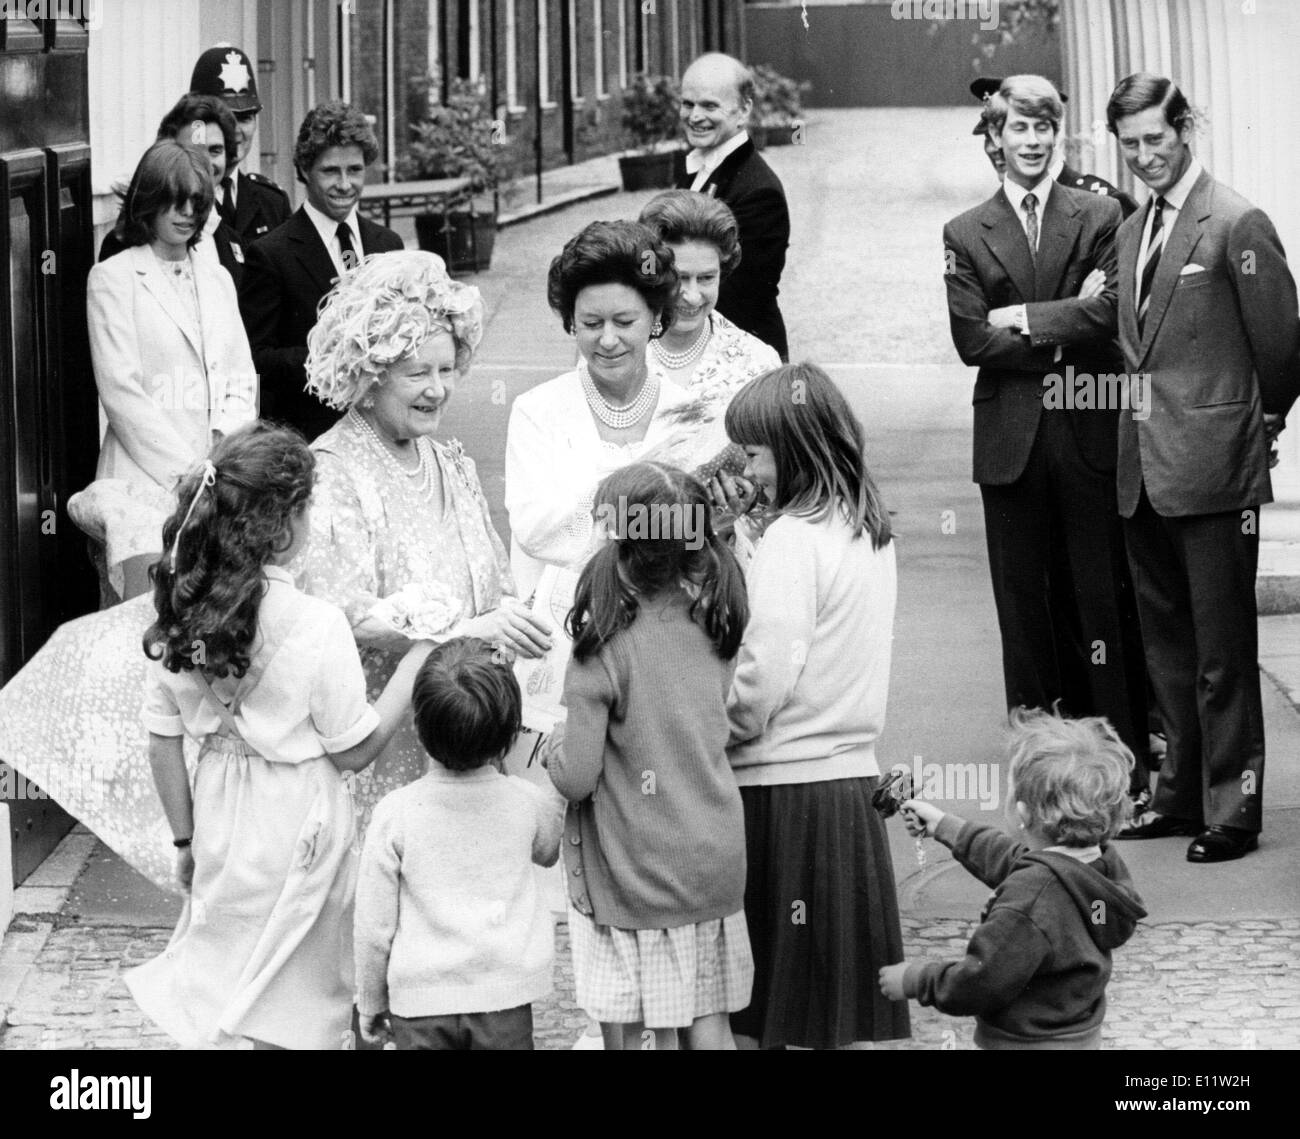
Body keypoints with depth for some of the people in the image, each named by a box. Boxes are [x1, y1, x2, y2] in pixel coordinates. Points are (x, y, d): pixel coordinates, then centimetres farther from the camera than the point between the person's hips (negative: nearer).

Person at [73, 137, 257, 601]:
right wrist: (187, 472, -11)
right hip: (147, 479, -5)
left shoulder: (217, 278, 21)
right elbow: (121, 393, -5)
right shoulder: (113, 278, 3)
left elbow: (242, 382, 17)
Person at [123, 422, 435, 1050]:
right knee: (289, 1024, 12)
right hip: (296, 828, -5)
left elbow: (163, 745, 1)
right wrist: (414, 665, -4)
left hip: (219, 814, 5)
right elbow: (354, 751, -12)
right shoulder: (315, 626, -23)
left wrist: (186, 840, 13)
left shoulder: (178, 614, -8)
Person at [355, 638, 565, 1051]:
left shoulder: (395, 814, -10)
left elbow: (374, 925, -3)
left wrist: (371, 1002, 9)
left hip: (420, 1000, -1)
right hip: (505, 998, 2)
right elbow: (549, 850, 21)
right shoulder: (527, 803, -5)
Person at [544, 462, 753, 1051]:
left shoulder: (603, 653, -17)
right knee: (709, 1024, 13)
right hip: (715, 864, 6)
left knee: (642, 1034, 2)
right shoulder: (711, 629, 0)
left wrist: (552, 749, 4)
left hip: (634, 879, -6)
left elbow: (577, 777, -16)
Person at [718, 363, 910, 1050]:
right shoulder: (872, 530, 10)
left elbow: (761, 679, -17)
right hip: (853, 773, 8)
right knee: (836, 1011, 11)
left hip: (783, 785, -8)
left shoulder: (794, 537, -14)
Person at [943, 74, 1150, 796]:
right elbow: (971, 340, -3)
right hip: (1010, 443, 1)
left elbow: (1107, 315, -8)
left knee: (1100, 600, 0)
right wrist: (1067, 327, -7)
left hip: (1089, 437, -1)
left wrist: (1023, 319, -8)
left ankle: (1123, 759, 5)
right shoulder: (965, 236, 8)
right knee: (1024, 608, 5)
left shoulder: (1100, 218, 6)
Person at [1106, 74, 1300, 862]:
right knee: (1169, 646, 16)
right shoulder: (1132, 232, 14)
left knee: (1222, 654, -2)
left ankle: (1233, 811, 5)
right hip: (1146, 471, 8)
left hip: (1213, 468, -8)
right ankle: (1183, 795, 26)